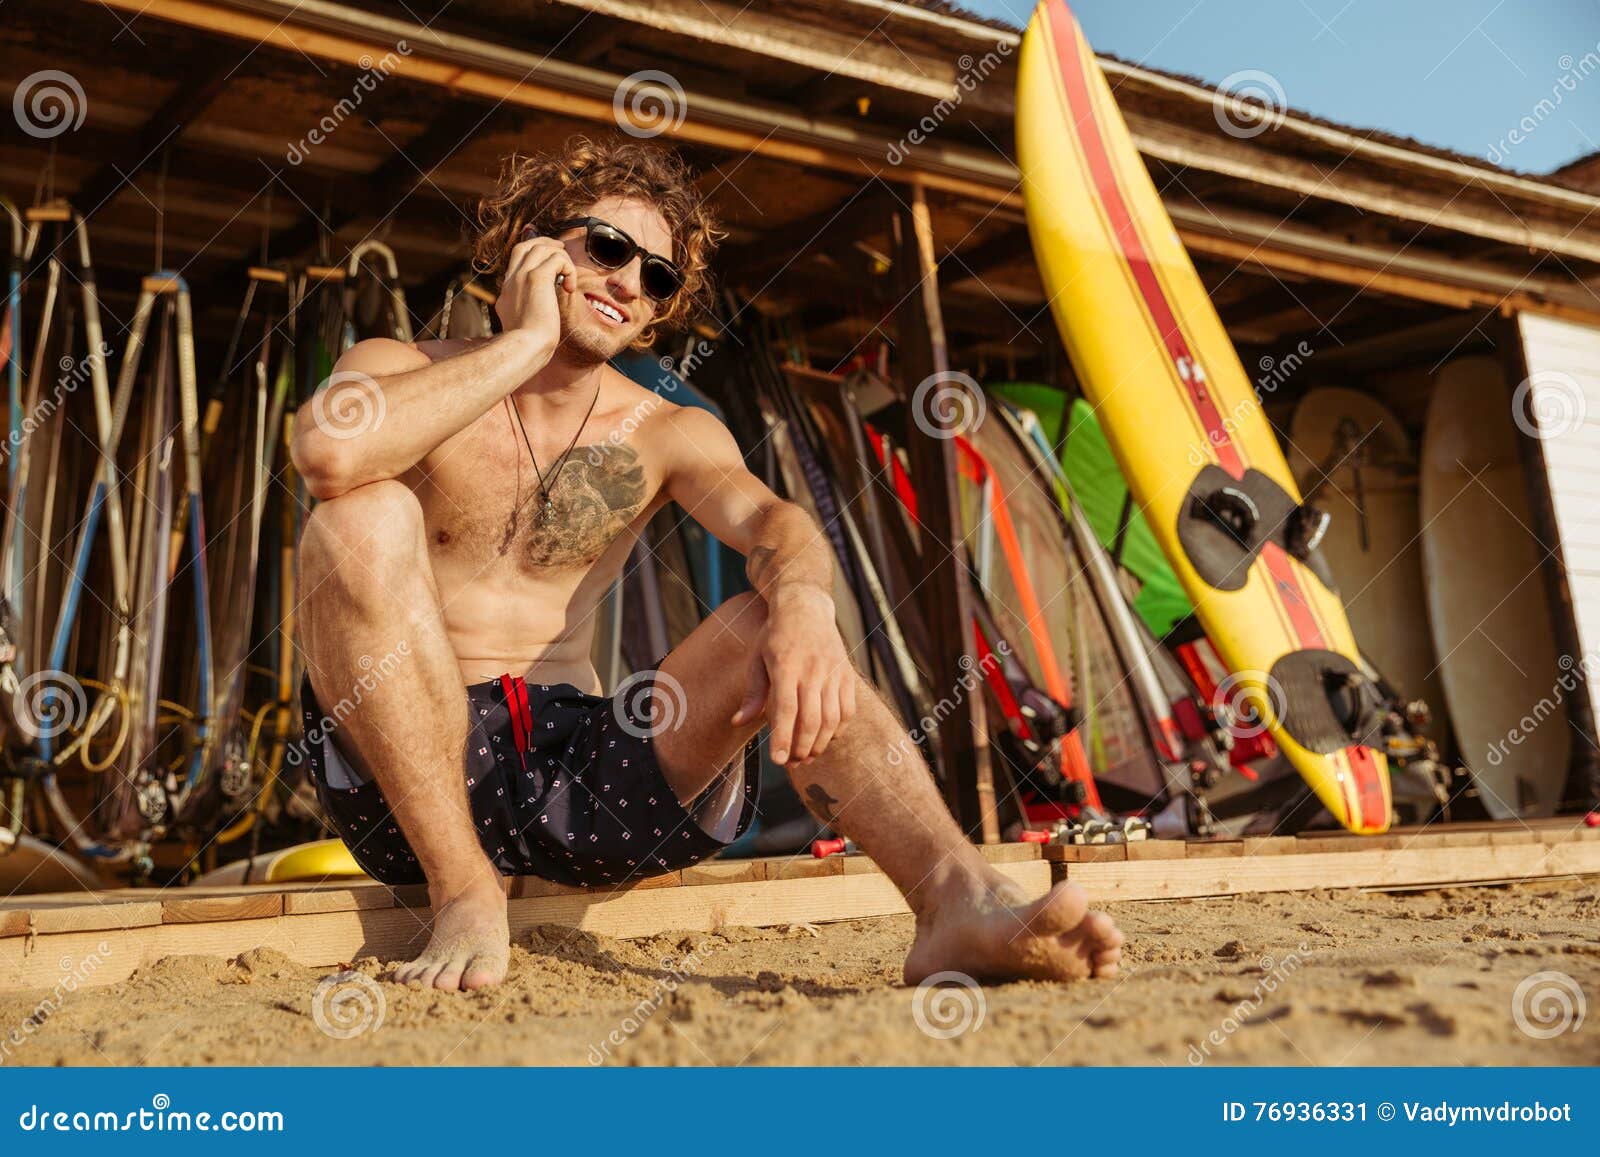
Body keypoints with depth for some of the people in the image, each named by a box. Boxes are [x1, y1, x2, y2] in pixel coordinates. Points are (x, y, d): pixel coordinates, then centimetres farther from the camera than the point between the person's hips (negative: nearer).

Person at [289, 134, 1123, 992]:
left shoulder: (668, 437, 9)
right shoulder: (401, 369, 1)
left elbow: (774, 523, -13)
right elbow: (330, 454, -25)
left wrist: (803, 601, -37)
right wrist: (528, 340, -16)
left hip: (573, 772, 2)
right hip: (406, 783, -2)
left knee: (776, 620, -19)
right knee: (364, 516, -25)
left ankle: (960, 900, -39)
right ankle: (465, 893, -25)